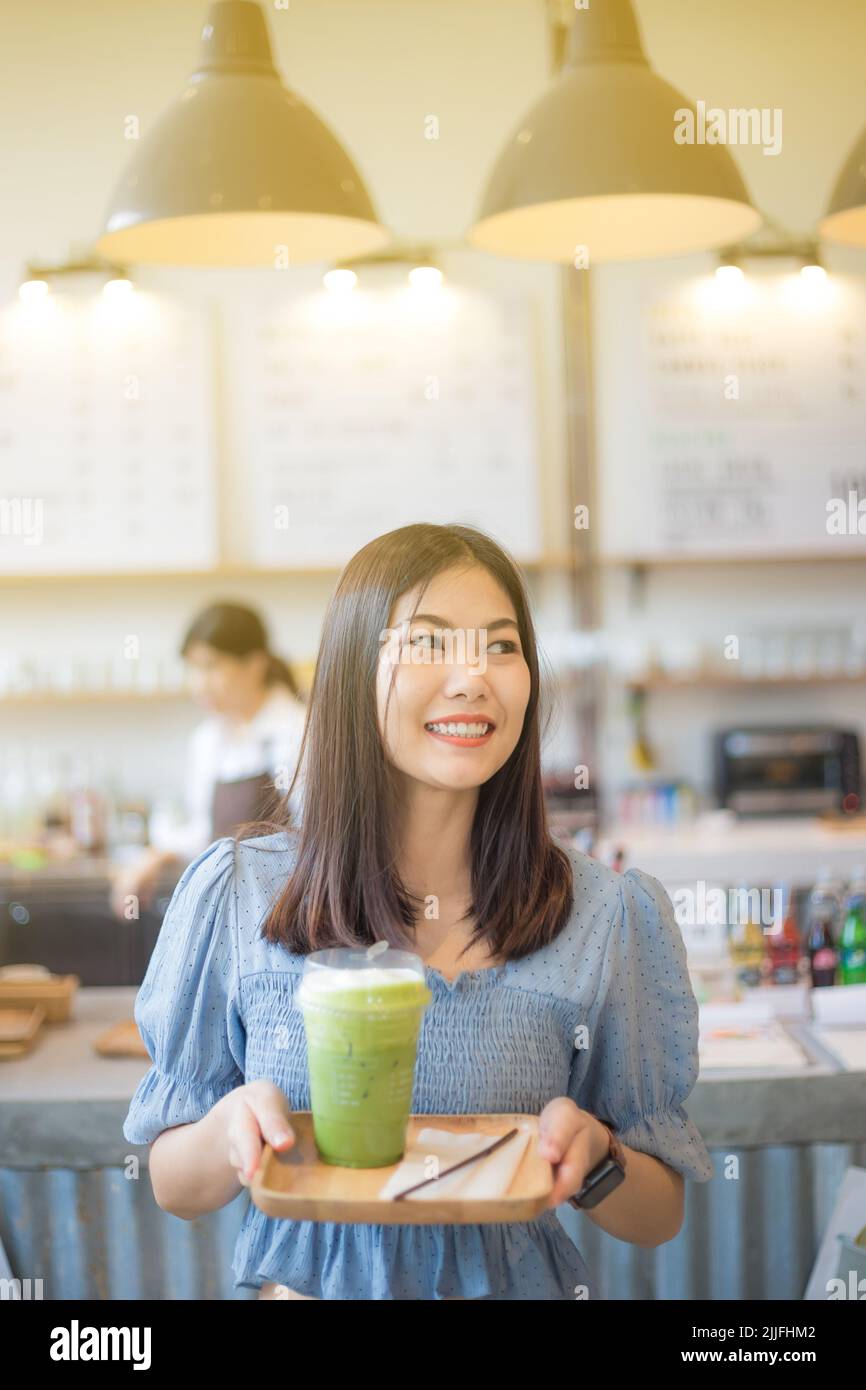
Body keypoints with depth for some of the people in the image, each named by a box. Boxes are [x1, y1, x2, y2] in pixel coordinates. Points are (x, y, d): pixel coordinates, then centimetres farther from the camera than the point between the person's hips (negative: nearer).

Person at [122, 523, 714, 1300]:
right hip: (304, 1282, 1)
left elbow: (660, 1218, 5)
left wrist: (593, 1153, -15)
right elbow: (174, 1189, 4)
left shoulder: (609, 917, -3)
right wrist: (230, 1130, -16)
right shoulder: (237, 893, -4)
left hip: (522, 1282, 0)